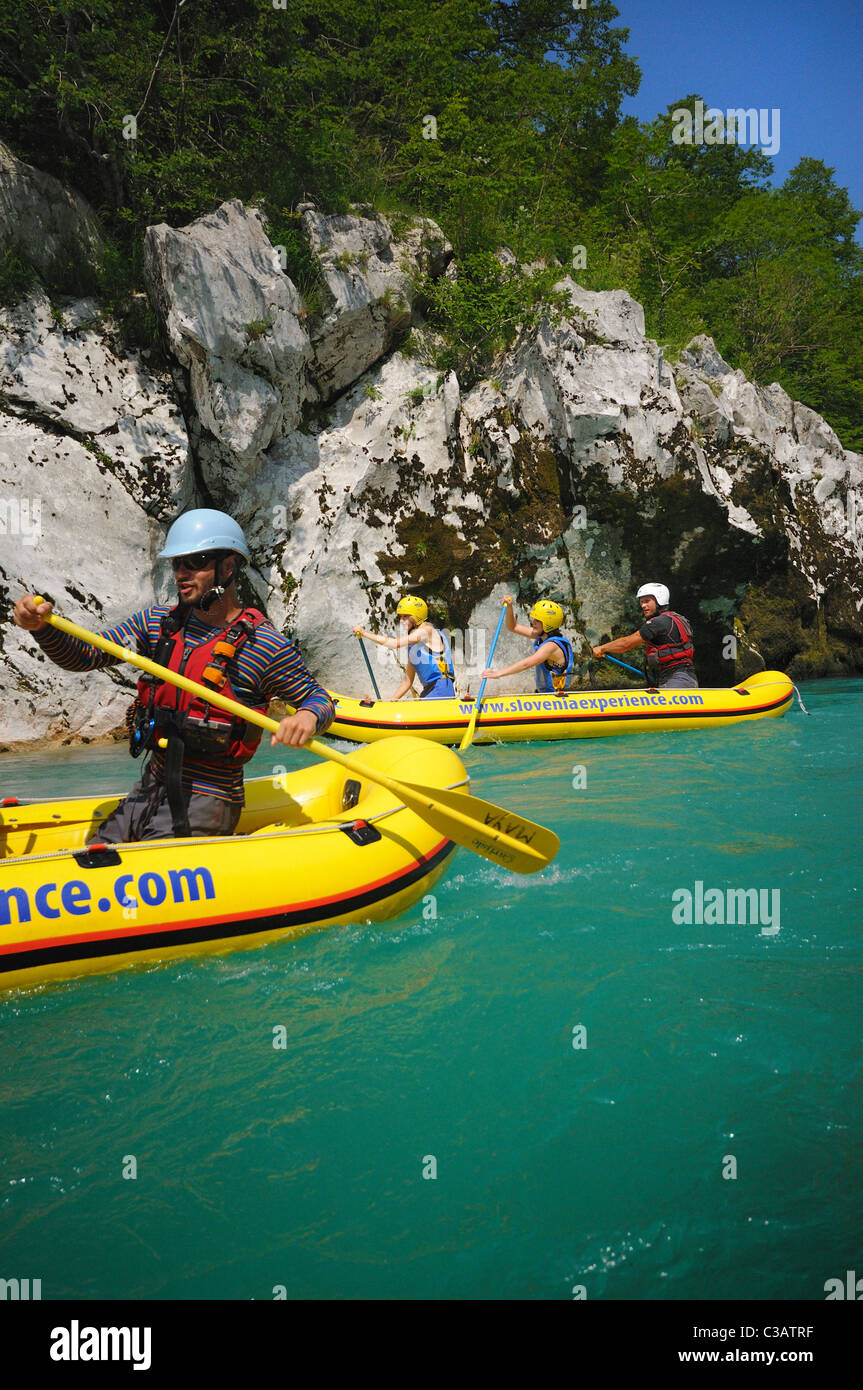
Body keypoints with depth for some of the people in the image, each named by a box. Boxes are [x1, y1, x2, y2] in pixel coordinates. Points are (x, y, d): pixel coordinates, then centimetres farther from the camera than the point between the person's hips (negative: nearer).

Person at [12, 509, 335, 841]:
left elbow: (319, 698, -2)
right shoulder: (158, 621, 4)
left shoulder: (267, 646, -11)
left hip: (205, 804, -6)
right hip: (149, 790, 6)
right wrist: (42, 625, -19)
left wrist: (308, 717, -26)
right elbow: (83, 655, 1)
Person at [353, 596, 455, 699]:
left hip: (441, 690, -9)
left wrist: (364, 633, -9)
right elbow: (407, 681, 22)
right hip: (429, 691, 9)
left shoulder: (426, 630, -6)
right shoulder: (412, 646, 19)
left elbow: (395, 643, -16)